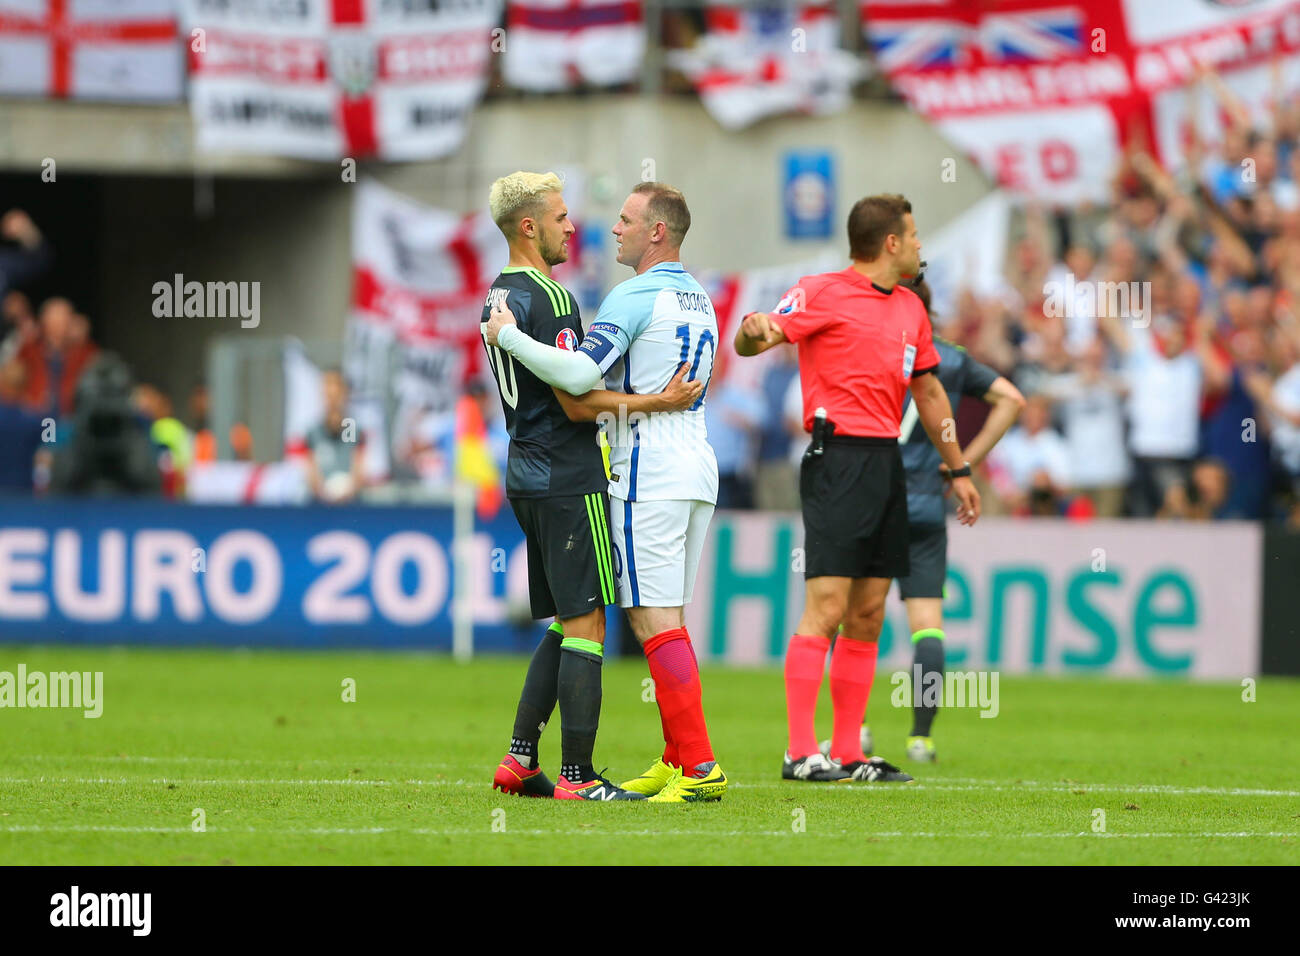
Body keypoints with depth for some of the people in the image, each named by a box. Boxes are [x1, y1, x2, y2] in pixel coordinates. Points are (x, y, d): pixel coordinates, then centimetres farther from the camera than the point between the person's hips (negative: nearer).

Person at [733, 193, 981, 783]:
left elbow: (928, 391, 28)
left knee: (867, 616, 7)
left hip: (887, 462, 8)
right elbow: (758, 338, -13)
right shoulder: (824, 293, -4)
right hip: (839, 460, -8)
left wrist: (958, 469, 30)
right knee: (826, 608, -13)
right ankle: (800, 753, -12)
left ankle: (848, 755, 10)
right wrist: (752, 333, -37)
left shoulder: (909, 308, 19)